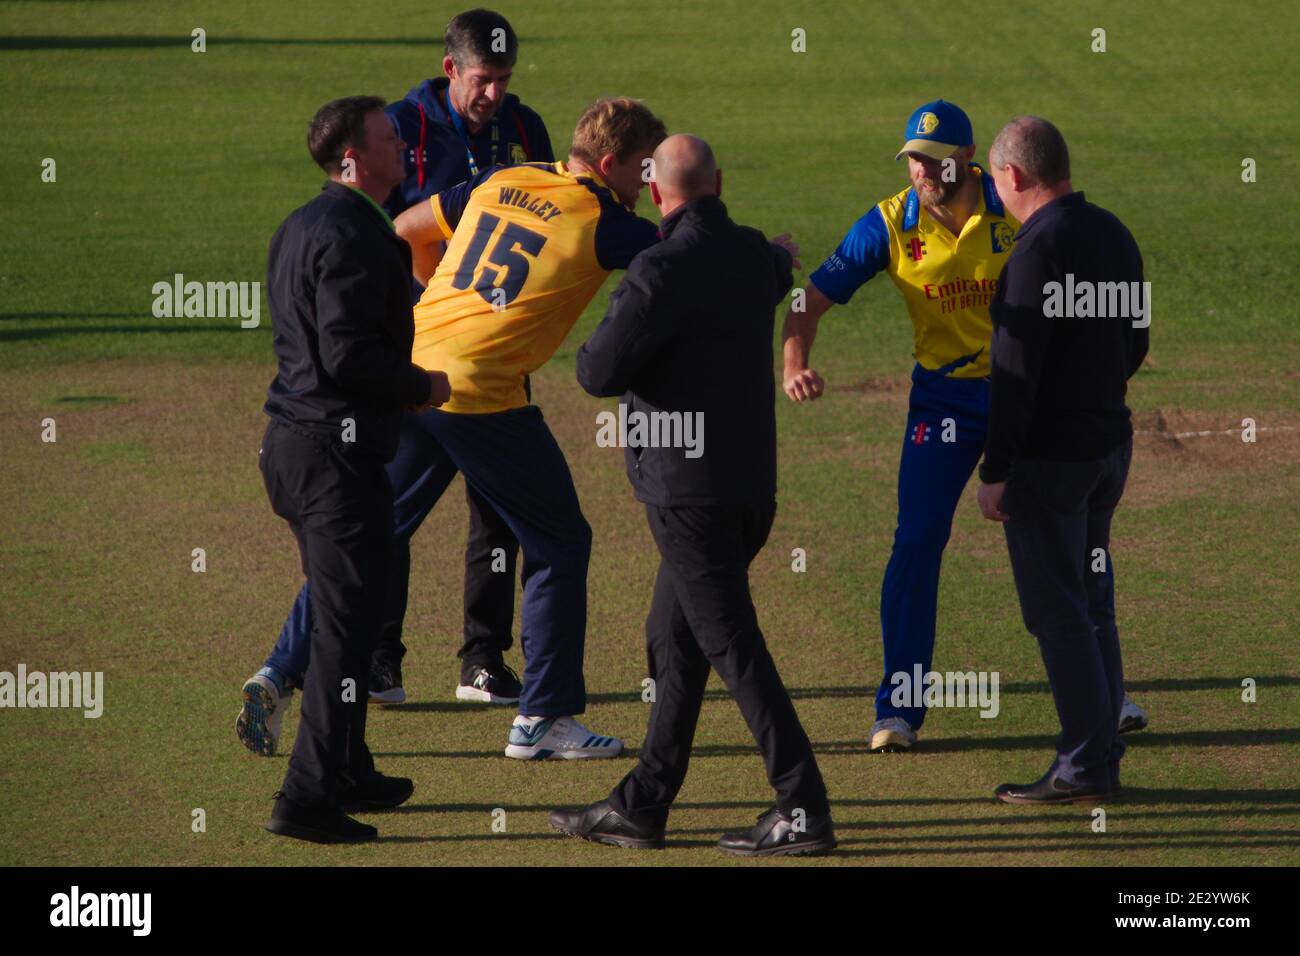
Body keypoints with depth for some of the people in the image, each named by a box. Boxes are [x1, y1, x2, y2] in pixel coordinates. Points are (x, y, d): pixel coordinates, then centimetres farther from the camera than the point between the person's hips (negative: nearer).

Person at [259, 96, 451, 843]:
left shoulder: (303, 227, 15)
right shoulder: (353, 236, -17)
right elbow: (348, 355, -24)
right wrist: (423, 385, -9)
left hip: (292, 440, 10)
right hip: (339, 447, -10)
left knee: (341, 613, 20)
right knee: (347, 623, -7)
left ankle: (346, 772, 29)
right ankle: (310, 796, -9)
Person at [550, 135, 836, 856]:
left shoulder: (665, 270, -17)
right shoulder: (757, 258, 8)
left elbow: (601, 372, -19)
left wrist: (592, 351, 3)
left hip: (689, 489, -9)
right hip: (749, 484, 9)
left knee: (732, 646, -7)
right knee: (673, 642, 16)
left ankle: (803, 809, -10)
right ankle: (641, 807, 21)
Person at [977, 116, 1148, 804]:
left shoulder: (1039, 247, -19)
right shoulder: (1113, 235, 8)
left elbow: (1016, 369, -21)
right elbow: (1135, 342, 17)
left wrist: (994, 471, -18)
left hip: (1048, 456, -9)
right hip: (1110, 443, 9)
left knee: (1057, 612, -3)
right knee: (1092, 604, 17)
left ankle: (1084, 767, -2)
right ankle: (1103, 756, 22)